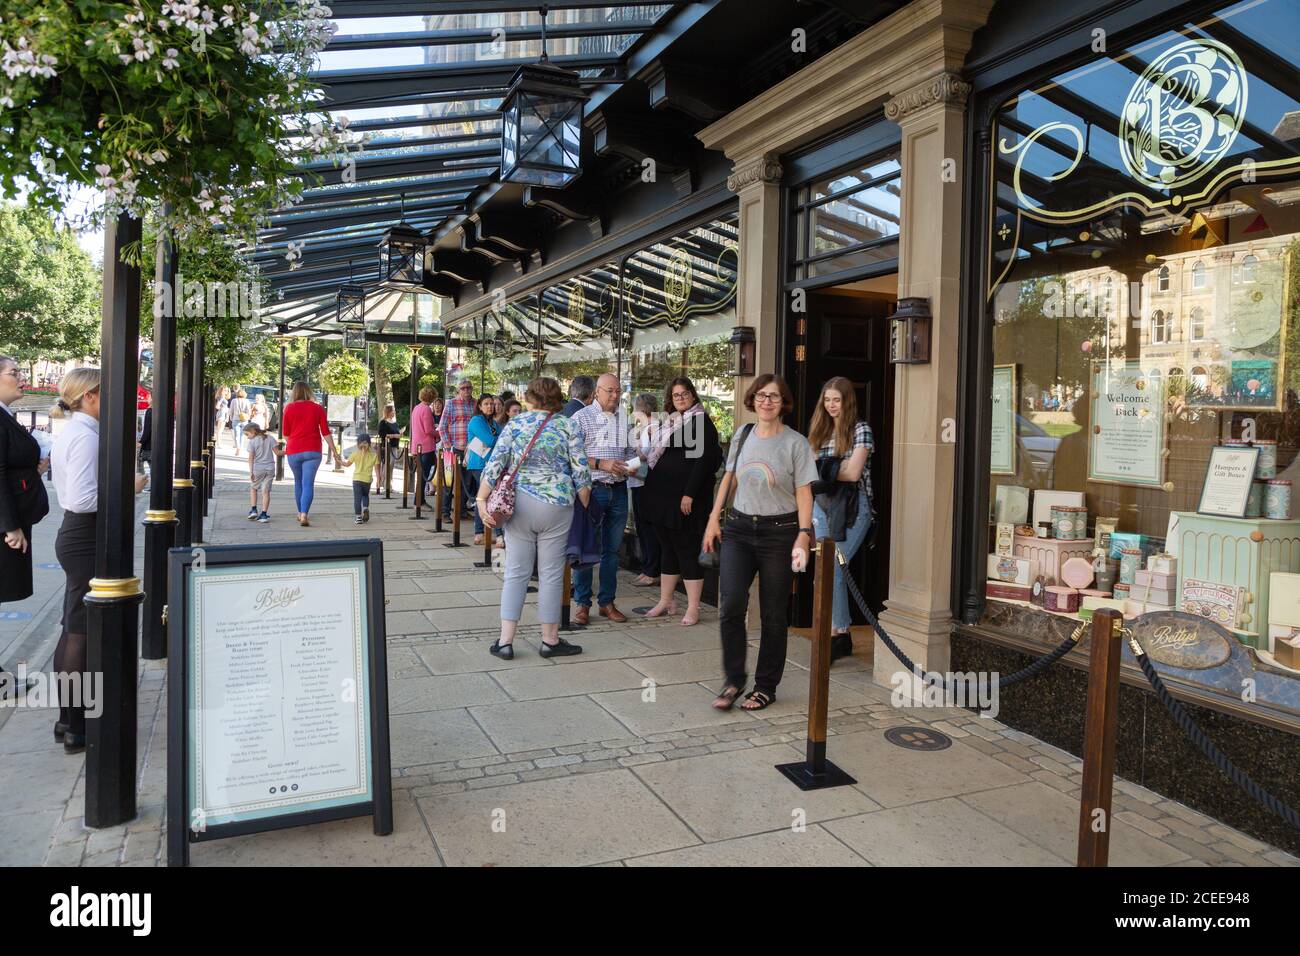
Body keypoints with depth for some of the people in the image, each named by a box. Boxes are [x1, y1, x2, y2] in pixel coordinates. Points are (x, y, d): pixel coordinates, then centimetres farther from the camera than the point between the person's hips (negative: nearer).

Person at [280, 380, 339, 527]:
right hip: (312, 451, -1)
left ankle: (300, 513, 26)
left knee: (298, 482, 17)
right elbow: (326, 432, 0)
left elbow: (285, 433, 5)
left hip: (293, 451, 1)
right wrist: (334, 450, 7)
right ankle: (304, 514, -19)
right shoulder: (318, 408, 1)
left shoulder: (289, 408, 1)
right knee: (308, 483, -4)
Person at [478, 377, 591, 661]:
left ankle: (505, 641, 8)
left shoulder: (514, 424, 3)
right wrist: (586, 507, 7)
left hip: (519, 504, 2)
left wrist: (482, 501, 0)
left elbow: (494, 465, -3)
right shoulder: (567, 427, -1)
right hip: (556, 507, -2)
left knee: (515, 573, 8)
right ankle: (550, 640, 16)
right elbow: (580, 471, -3)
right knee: (551, 574, 7)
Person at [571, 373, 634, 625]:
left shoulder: (625, 418, 10)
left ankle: (607, 602, 20)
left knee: (612, 549, 10)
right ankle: (582, 603, 11)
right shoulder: (582, 417, -3)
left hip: (619, 490, 5)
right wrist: (601, 464, -17)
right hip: (592, 489, -4)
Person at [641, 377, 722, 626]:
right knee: (667, 549, 13)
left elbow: (704, 460, -15)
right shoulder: (671, 422, 17)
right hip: (662, 496, 8)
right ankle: (666, 601, 21)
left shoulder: (701, 421, -7)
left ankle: (693, 607, 3)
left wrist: (689, 494, -20)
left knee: (687, 550, -4)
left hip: (684, 498, -8)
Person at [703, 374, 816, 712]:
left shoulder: (795, 443, -4)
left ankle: (765, 686, 20)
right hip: (739, 528, 3)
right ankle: (733, 680, 10)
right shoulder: (742, 435, 8)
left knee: (773, 614, 5)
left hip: (779, 532, -3)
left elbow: (803, 493, -6)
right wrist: (714, 518, 13)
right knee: (730, 606, -7)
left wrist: (804, 534, -17)